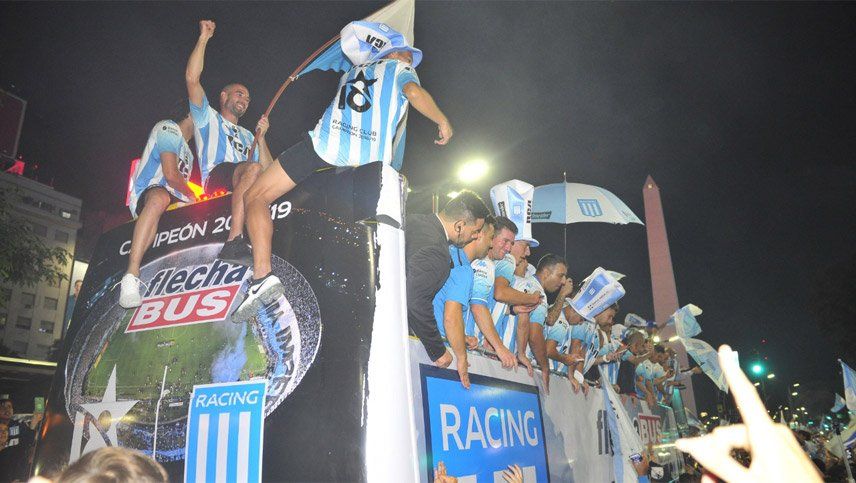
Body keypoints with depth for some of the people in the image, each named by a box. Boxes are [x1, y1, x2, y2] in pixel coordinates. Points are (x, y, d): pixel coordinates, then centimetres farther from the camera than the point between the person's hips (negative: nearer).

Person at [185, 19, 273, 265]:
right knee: (253, 169, -35)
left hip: (244, 187, 5)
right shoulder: (208, 117, 25)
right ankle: (233, 243, -43)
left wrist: (261, 137, 10)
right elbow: (192, 78, 7)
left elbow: (268, 170, 22)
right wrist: (203, 38, 7)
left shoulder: (247, 135, 37)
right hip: (216, 176, -5)